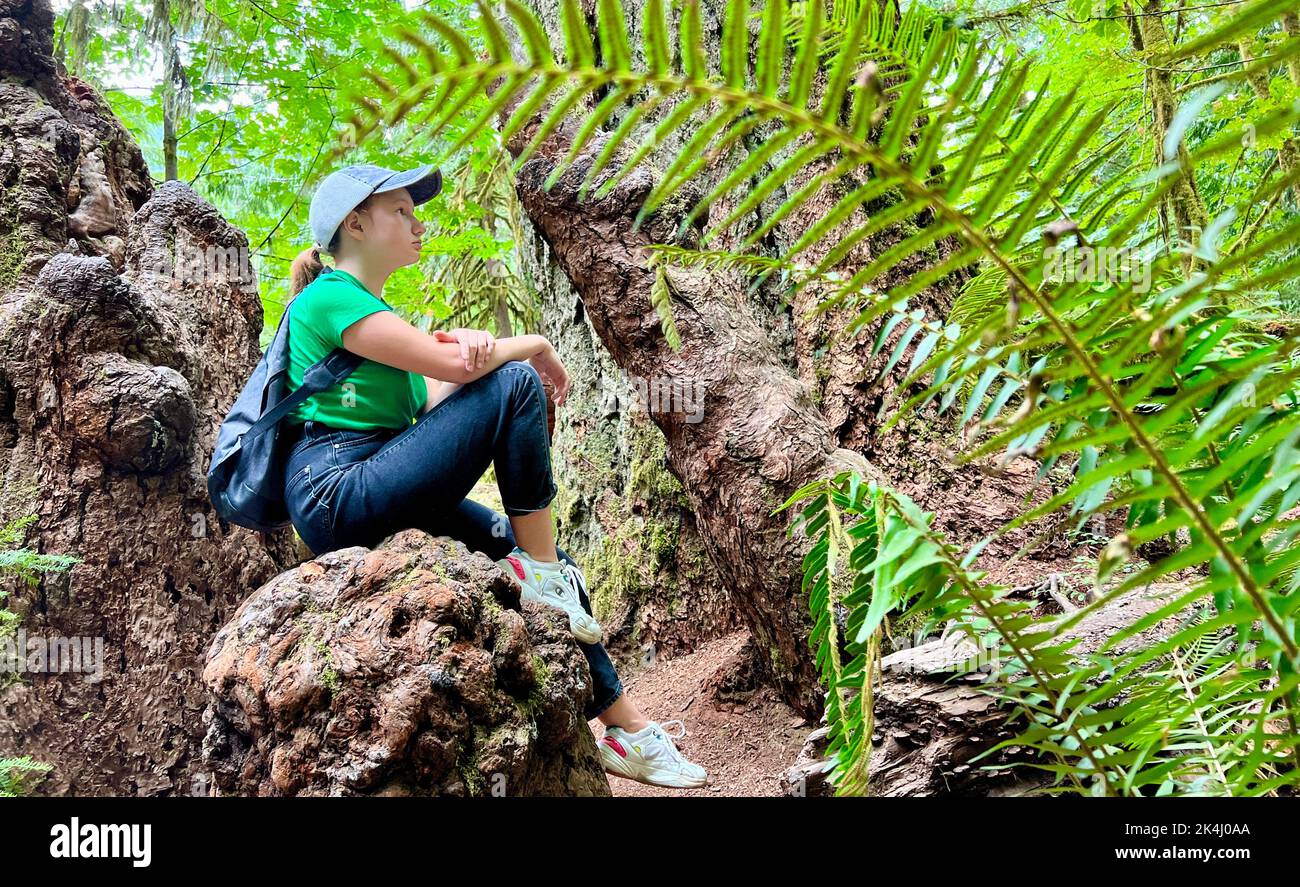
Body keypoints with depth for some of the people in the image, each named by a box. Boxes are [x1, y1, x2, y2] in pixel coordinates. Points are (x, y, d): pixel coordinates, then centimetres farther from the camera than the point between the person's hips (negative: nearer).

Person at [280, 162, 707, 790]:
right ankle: (540, 571, -10)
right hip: (339, 496, -10)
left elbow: (443, 402, 8)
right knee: (515, 384, -18)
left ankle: (624, 726, 12)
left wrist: (472, 345, -14)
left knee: (546, 561, 5)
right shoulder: (330, 296, -10)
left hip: (376, 500, 10)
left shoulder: (372, 311, 21)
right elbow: (454, 367, -19)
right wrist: (537, 346, -1)